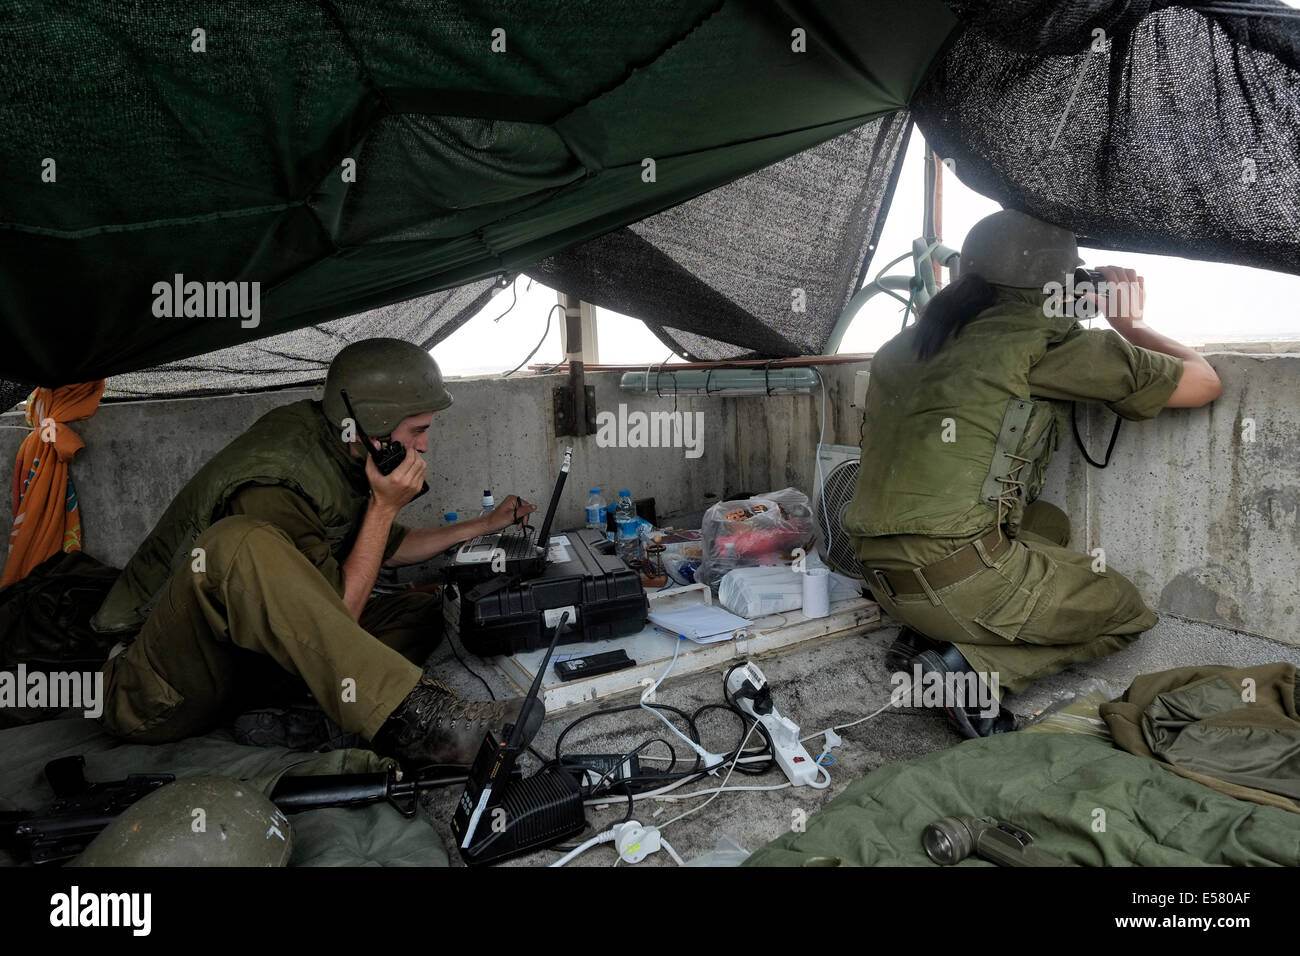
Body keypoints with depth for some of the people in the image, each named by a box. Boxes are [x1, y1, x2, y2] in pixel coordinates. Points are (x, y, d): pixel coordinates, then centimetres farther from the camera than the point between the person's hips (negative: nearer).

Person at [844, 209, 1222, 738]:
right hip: (960, 580, -7)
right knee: (1127, 611, 19)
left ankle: (927, 638, 10)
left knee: (1049, 523, 30)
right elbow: (1202, 382, 4)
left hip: (881, 575, 7)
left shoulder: (912, 340, 13)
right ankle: (971, 666, -4)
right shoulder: (1044, 338, -6)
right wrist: (1130, 324, 21)